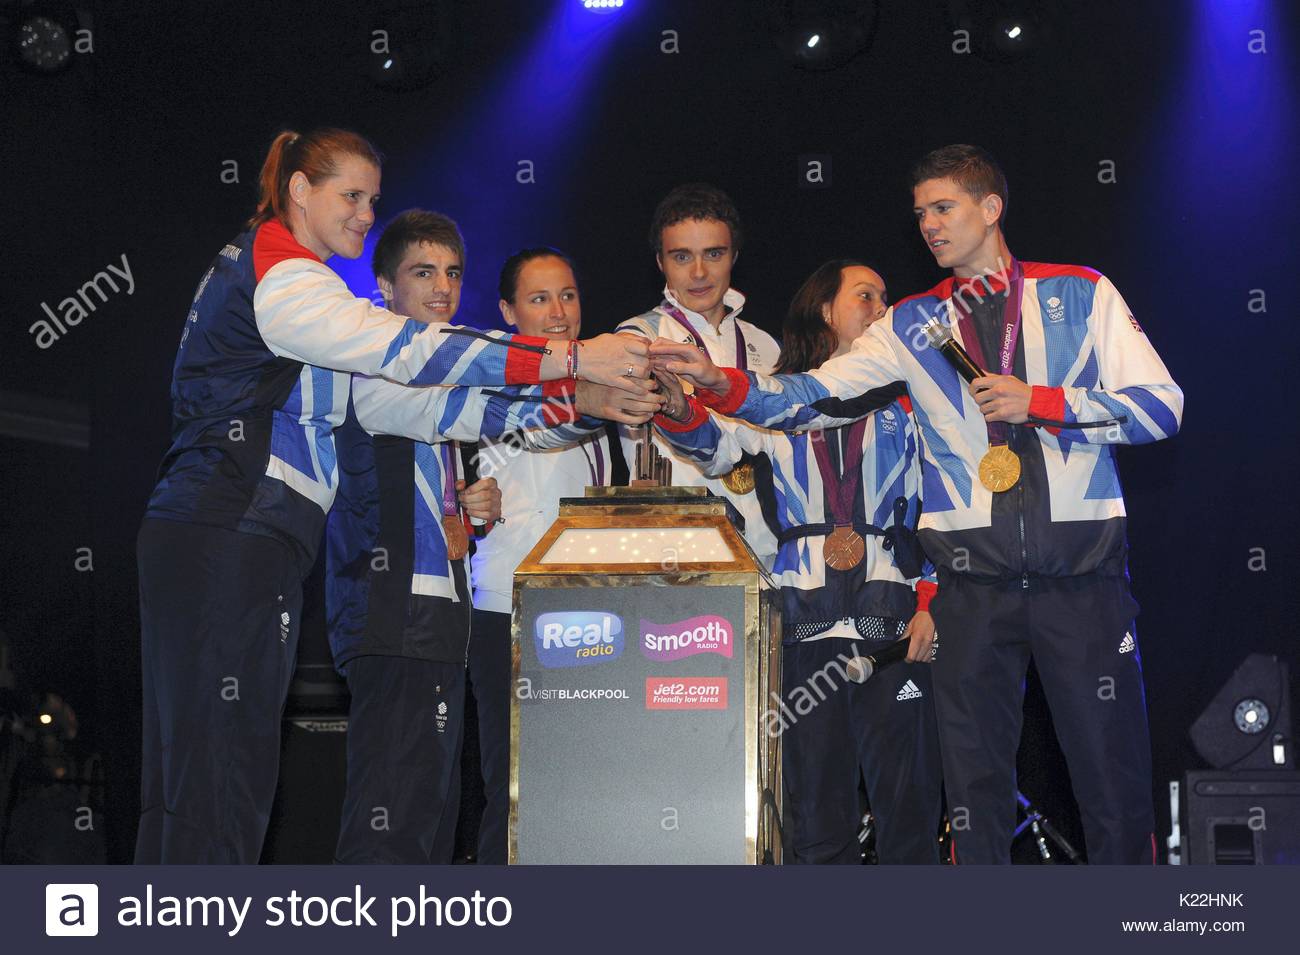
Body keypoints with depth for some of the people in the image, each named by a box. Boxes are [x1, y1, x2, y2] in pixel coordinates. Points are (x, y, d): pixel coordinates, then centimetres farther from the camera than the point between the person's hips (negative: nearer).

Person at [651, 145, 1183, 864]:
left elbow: (1160, 407, 0)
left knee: (1112, 767, 0)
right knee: (975, 779, 4)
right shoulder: (914, 326, 12)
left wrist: (1040, 402, -9)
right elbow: (812, 397, 1)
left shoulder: (1079, 294, 7)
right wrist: (720, 383, -16)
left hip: (1081, 568, -2)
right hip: (974, 581, 2)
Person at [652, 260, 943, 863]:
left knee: (906, 798, -3)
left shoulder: (902, 404, 16)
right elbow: (715, 445, -7)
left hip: (895, 625, 0)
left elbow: (933, 510, 13)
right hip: (805, 626, 0)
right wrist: (678, 408, -30)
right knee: (815, 798, 1)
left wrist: (930, 605, 0)